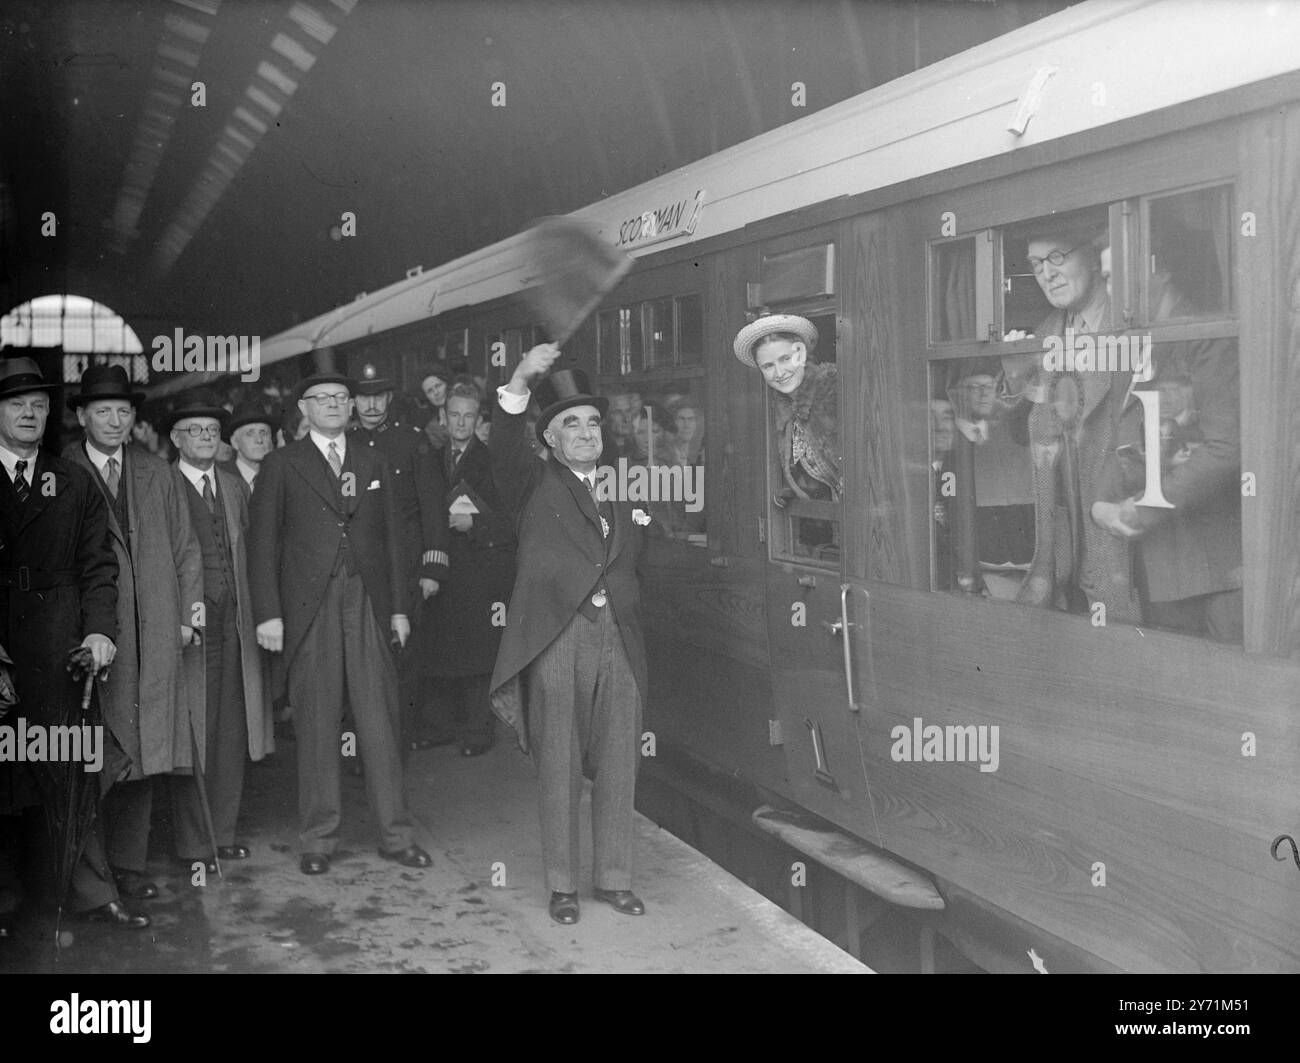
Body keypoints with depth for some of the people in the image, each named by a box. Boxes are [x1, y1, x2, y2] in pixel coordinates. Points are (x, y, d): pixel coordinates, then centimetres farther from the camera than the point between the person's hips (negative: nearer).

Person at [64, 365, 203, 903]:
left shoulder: (160, 475, 15)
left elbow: (186, 549, 16)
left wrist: (187, 615, 7)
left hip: (153, 635, 3)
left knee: (142, 752, 3)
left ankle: (129, 866, 11)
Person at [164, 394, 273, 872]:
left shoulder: (235, 486, 16)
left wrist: (255, 613, 9)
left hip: (235, 622, 5)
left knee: (232, 732, 9)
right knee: (192, 733, -1)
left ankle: (223, 833, 20)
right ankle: (194, 843, 9)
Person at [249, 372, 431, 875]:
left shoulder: (375, 464, 16)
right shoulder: (281, 465, 6)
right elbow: (262, 542, 2)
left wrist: (399, 606, 9)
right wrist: (268, 613, -6)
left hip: (369, 605, 2)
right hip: (310, 607, -2)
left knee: (380, 720, 2)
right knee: (316, 725, 1)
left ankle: (395, 834, 9)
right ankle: (318, 838, 12)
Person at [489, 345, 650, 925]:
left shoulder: (620, 496, 20)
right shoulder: (535, 484, 6)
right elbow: (505, 445, -18)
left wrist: (641, 522, 8)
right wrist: (520, 381, -31)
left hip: (617, 640, 4)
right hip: (556, 640, -4)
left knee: (618, 768, 8)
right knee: (559, 771, 3)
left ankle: (614, 877, 23)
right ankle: (562, 884, 17)